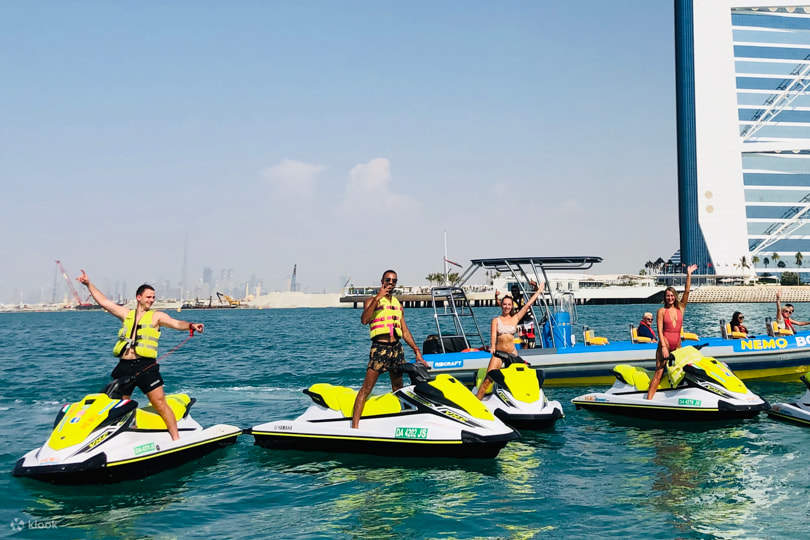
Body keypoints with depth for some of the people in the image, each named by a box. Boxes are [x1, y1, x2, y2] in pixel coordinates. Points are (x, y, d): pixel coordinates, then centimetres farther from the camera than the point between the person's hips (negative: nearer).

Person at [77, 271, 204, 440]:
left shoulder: (156, 316, 6)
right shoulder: (126, 314, 17)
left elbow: (176, 324, -8)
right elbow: (103, 301, 20)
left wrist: (190, 325, -27)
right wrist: (89, 284, 19)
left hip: (146, 365, -4)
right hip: (124, 366, 4)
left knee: (160, 403, -11)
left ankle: (176, 438, -10)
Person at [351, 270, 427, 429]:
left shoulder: (398, 304, 20)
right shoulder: (372, 301, 3)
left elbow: (405, 331, 22)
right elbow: (364, 320, -18)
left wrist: (417, 351, 15)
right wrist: (378, 298, -20)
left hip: (397, 348, 6)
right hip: (380, 347, -6)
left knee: (398, 390, 14)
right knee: (366, 388, -13)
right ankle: (354, 425, -16)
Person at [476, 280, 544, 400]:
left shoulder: (515, 318, 8)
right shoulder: (496, 320, 3)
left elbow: (528, 304, 9)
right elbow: (493, 335, -11)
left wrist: (538, 291, 11)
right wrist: (492, 347, -30)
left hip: (512, 353, 2)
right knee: (488, 379, -12)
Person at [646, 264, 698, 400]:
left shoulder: (680, 308, 10)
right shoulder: (662, 311, 0)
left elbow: (686, 292, 3)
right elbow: (660, 330, -6)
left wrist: (689, 274, -5)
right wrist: (664, 347, -15)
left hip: (677, 345, 5)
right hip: (664, 344, -5)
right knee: (659, 373, -12)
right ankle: (648, 400, -17)